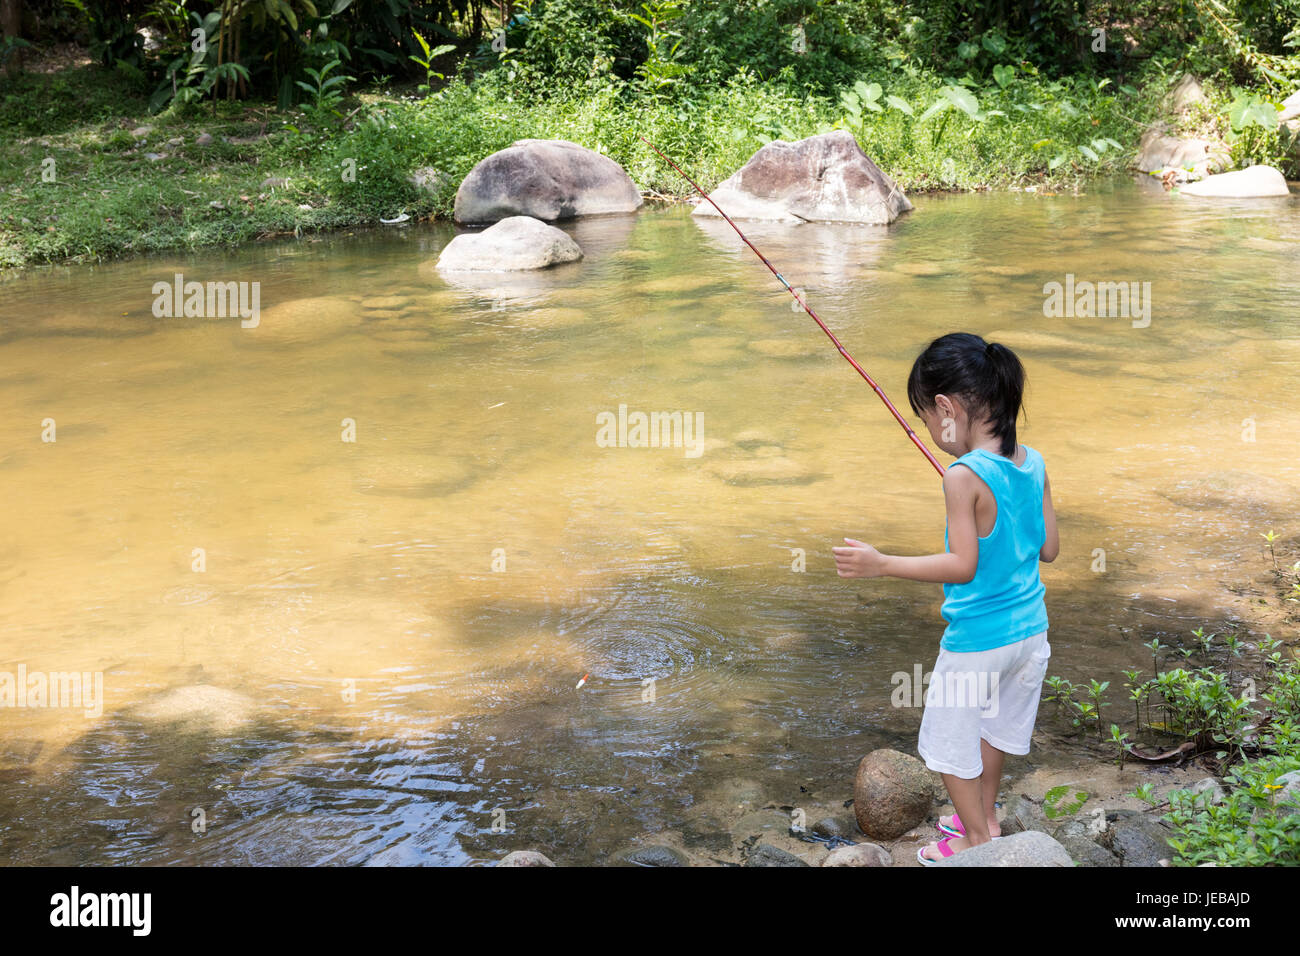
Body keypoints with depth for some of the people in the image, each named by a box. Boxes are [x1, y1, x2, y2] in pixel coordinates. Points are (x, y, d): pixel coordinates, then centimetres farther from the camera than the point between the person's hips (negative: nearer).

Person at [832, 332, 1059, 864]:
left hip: (976, 639, -7)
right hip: (1028, 630, 7)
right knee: (994, 725, 27)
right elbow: (1048, 549, 4)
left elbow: (963, 565, -25)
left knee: (949, 739, 14)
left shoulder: (964, 476, -23)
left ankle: (977, 838, 25)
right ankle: (984, 816, 43)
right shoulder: (1033, 464, -2)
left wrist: (881, 565, -24)